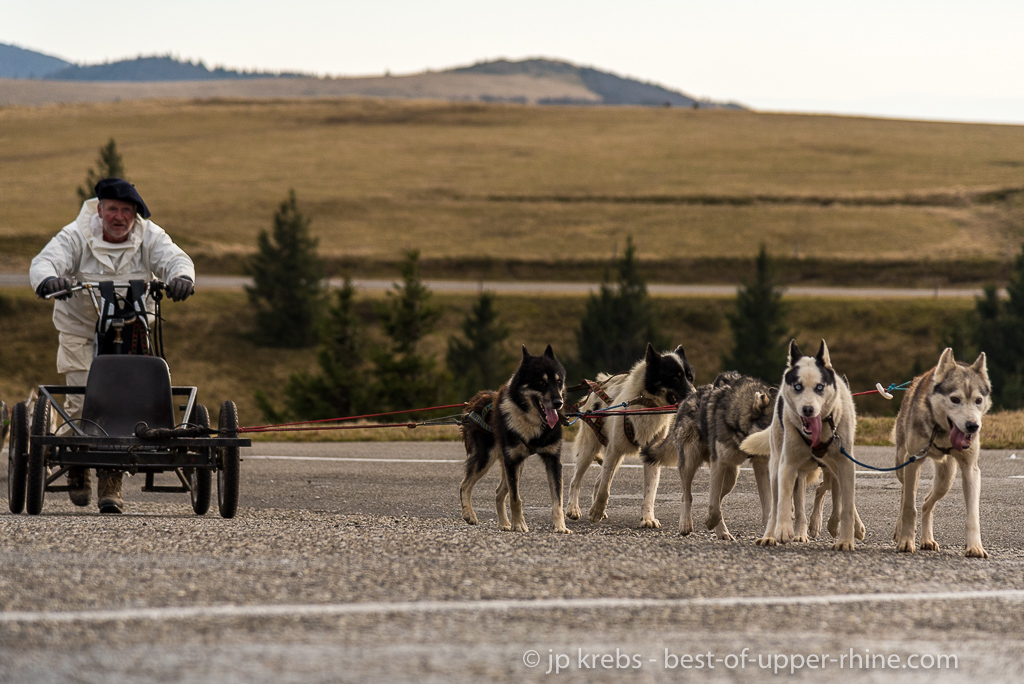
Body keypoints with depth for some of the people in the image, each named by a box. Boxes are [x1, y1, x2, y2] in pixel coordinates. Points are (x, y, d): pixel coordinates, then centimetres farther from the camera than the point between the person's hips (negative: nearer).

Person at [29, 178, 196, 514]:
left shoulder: (149, 237, -5)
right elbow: (46, 260, -22)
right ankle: (77, 470, 17)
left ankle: (110, 485, -4)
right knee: (82, 402, -11)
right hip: (80, 330, -1)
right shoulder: (76, 236, -10)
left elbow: (175, 258, -18)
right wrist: (48, 279, -47)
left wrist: (181, 277, -42)